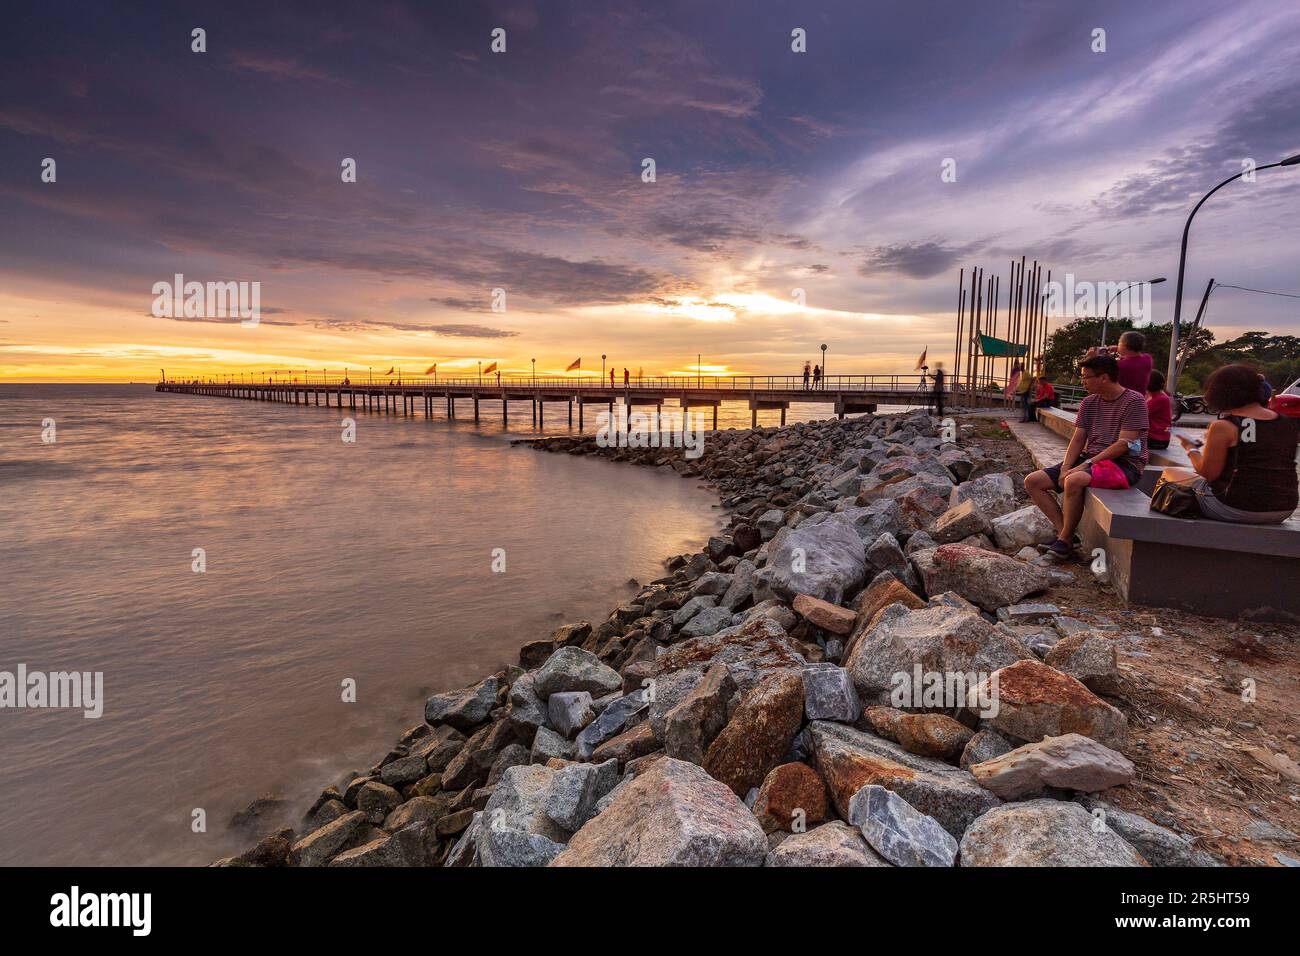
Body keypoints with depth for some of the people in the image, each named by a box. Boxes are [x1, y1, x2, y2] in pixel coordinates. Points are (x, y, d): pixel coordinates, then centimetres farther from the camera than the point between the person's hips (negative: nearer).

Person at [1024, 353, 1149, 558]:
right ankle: (1063, 531, -11)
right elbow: (1077, 440, 7)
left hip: (1124, 464, -8)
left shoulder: (1133, 401, -10)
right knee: (1032, 481, -6)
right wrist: (1065, 467, -9)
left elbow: (1124, 444, -18)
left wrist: (1087, 463, -23)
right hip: (1090, 460, 8)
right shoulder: (1088, 402, 10)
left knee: (1074, 481, -38)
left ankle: (1066, 539, -19)